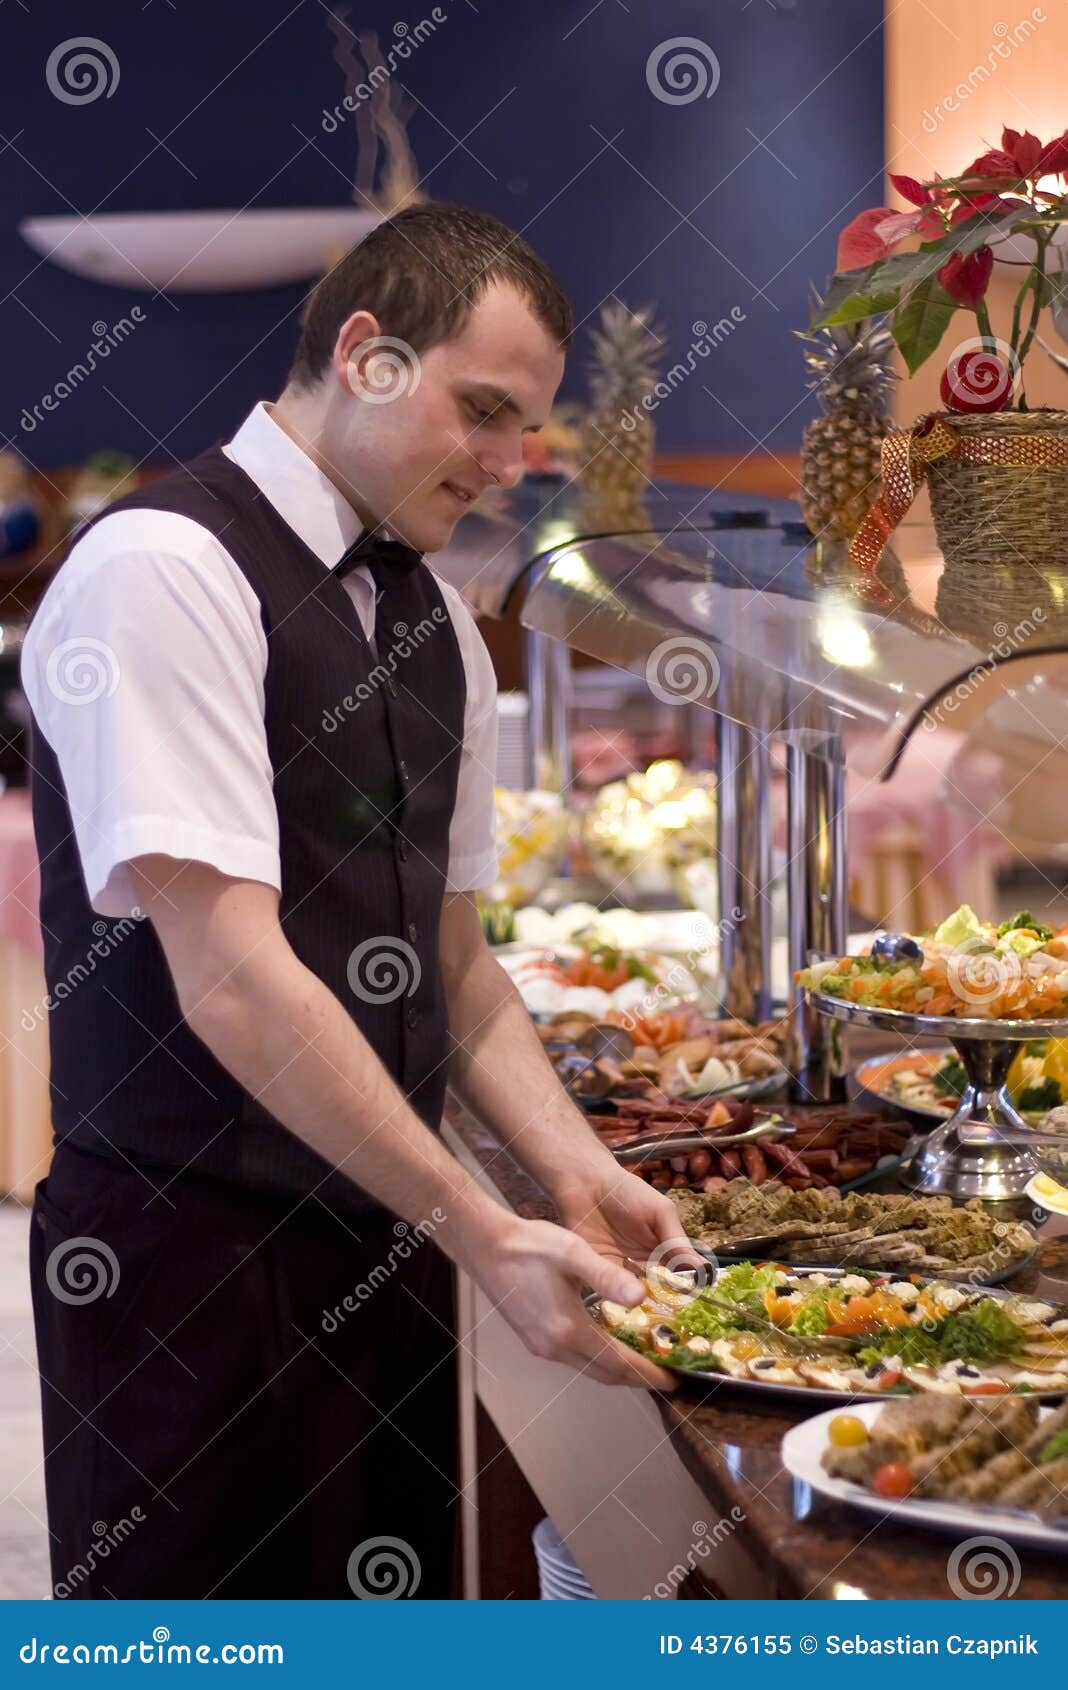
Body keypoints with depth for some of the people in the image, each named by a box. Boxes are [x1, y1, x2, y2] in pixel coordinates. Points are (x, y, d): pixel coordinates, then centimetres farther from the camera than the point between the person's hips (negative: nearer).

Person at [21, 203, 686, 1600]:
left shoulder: (438, 622, 10)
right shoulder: (164, 568, -15)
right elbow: (230, 980, -22)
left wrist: (579, 1176, 0)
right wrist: (483, 1233, -20)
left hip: (386, 1236, 8)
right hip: (194, 1256, -8)